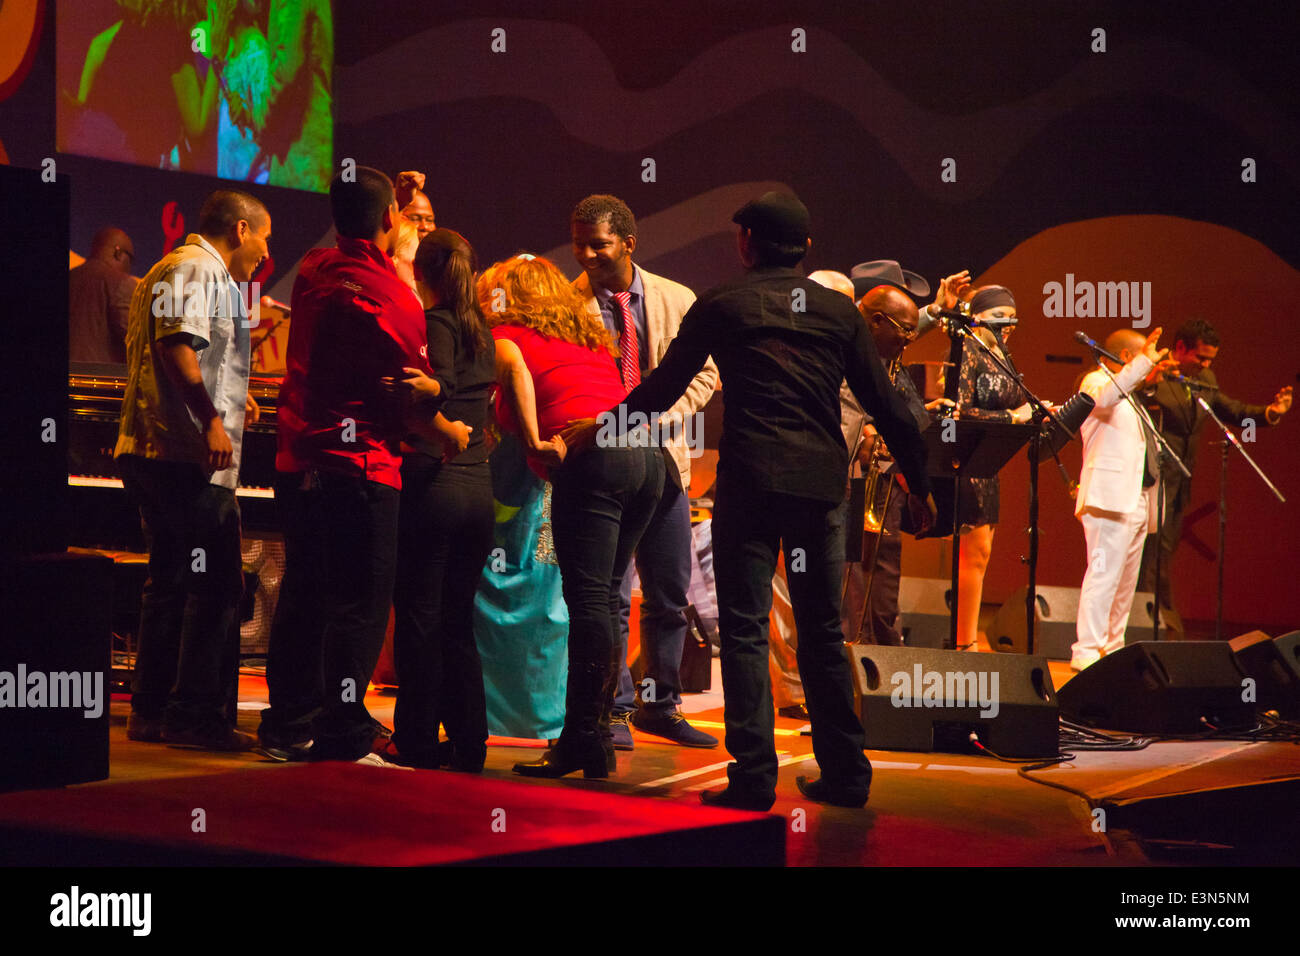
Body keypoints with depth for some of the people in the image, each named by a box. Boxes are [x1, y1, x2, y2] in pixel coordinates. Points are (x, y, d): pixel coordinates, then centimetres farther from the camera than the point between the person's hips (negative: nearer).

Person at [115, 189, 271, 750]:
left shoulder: (169, 269, 25)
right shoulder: (199, 269, -8)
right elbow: (177, 345, -22)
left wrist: (229, 393, 36)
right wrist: (211, 419, -27)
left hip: (150, 451, 11)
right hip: (190, 454, -11)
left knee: (172, 582, 14)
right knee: (217, 584, -8)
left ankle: (150, 710, 17)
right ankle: (195, 714, -7)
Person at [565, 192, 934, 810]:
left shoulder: (721, 306, 3)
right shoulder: (838, 310, 11)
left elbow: (662, 389, 9)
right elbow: (885, 406, 11)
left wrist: (599, 428, 24)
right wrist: (918, 484, 20)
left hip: (750, 481, -3)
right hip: (822, 483, 3)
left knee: (745, 630, 0)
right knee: (822, 633, 12)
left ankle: (754, 777, -5)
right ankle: (844, 773, 15)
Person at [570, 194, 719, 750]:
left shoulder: (677, 301, 6)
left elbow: (704, 374, 7)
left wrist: (663, 414, -8)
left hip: (663, 457, 4)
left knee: (670, 594, 10)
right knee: (611, 594, -5)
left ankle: (661, 704, 24)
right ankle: (615, 710, 5)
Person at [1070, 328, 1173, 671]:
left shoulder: (1128, 395, 26)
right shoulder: (1096, 381, -3)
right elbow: (1105, 398, -29)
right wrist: (1145, 362, -31)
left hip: (1136, 498, 10)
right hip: (1111, 497, -10)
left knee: (1126, 580, 11)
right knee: (1104, 574, -16)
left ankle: (1113, 649, 16)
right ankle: (1087, 652, -18)